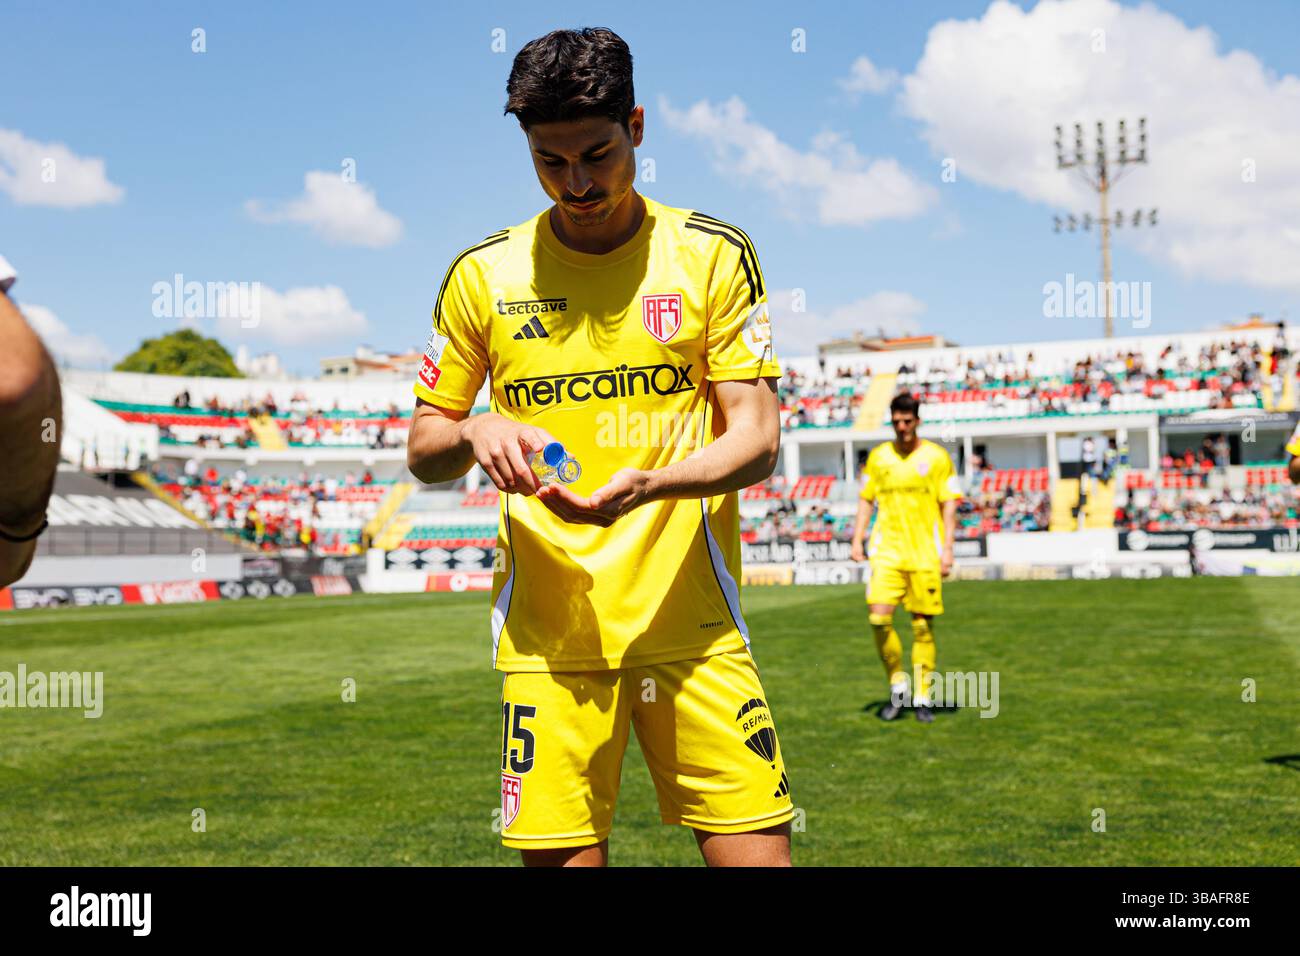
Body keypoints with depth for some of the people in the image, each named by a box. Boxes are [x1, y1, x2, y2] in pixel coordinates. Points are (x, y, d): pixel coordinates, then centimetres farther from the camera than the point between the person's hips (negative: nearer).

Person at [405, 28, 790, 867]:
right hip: (547, 633, 1)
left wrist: (652, 483, -21)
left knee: (757, 853, -4)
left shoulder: (714, 255, 3)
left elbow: (758, 439, -1)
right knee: (559, 856, -1)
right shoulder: (482, 275, 6)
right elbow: (423, 451, 12)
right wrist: (473, 434, -12)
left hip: (693, 625, 0)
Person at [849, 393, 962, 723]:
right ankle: (897, 686, 6)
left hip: (925, 553, -2)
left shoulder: (936, 457, 2)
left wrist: (947, 549, -6)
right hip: (887, 549, 2)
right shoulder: (879, 456, 9)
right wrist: (857, 539, 4)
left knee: (923, 625, 1)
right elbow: (866, 499, 14)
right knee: (879, 618, -12)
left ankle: (921, 698, 13)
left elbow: (948, 504, 2)